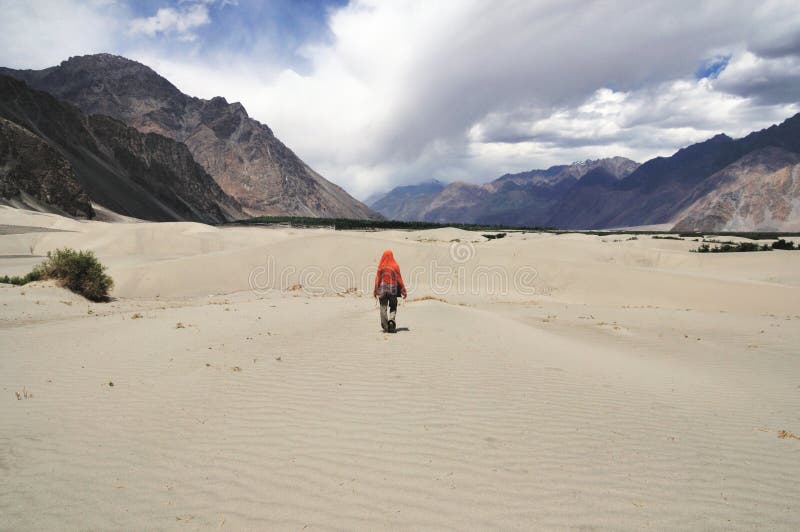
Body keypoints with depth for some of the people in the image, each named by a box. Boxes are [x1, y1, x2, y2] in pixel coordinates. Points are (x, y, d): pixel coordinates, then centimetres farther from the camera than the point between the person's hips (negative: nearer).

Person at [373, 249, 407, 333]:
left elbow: (377, 279, -5)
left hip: (382, 289, 0)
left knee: (383, 308, 7)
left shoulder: (381, 267, -5)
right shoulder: (395, 266, -4)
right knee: (393, 307, 13)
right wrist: (403, 291, 3)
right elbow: (399, 279, -3)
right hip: (393, 289, 0)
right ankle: (391, 320, -11)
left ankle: (385, 327, 6)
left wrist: (375, 291, 1)